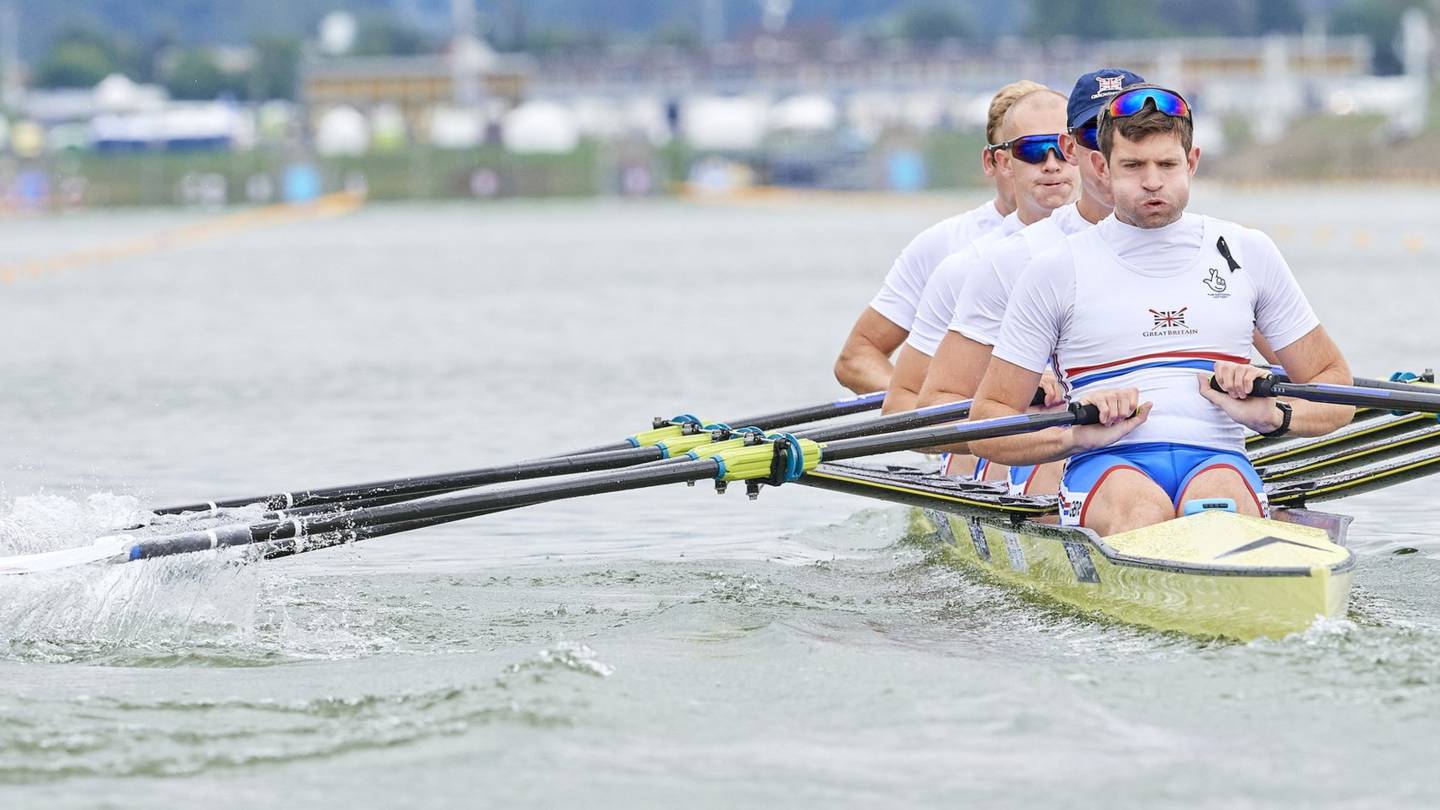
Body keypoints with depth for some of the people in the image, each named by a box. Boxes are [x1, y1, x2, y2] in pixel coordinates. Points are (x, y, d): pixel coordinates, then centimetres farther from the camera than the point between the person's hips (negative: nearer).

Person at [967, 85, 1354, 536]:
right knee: (1141, 509, -40)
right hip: (1106, 469, -2)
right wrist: (1075, 434, -10)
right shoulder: (1057, 270, 12)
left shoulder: (1247, 254, 18)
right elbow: (986, 423, 11)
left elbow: (1335, 390, 22)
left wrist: (1273, 415, -1)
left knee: (1221, 502, -38)